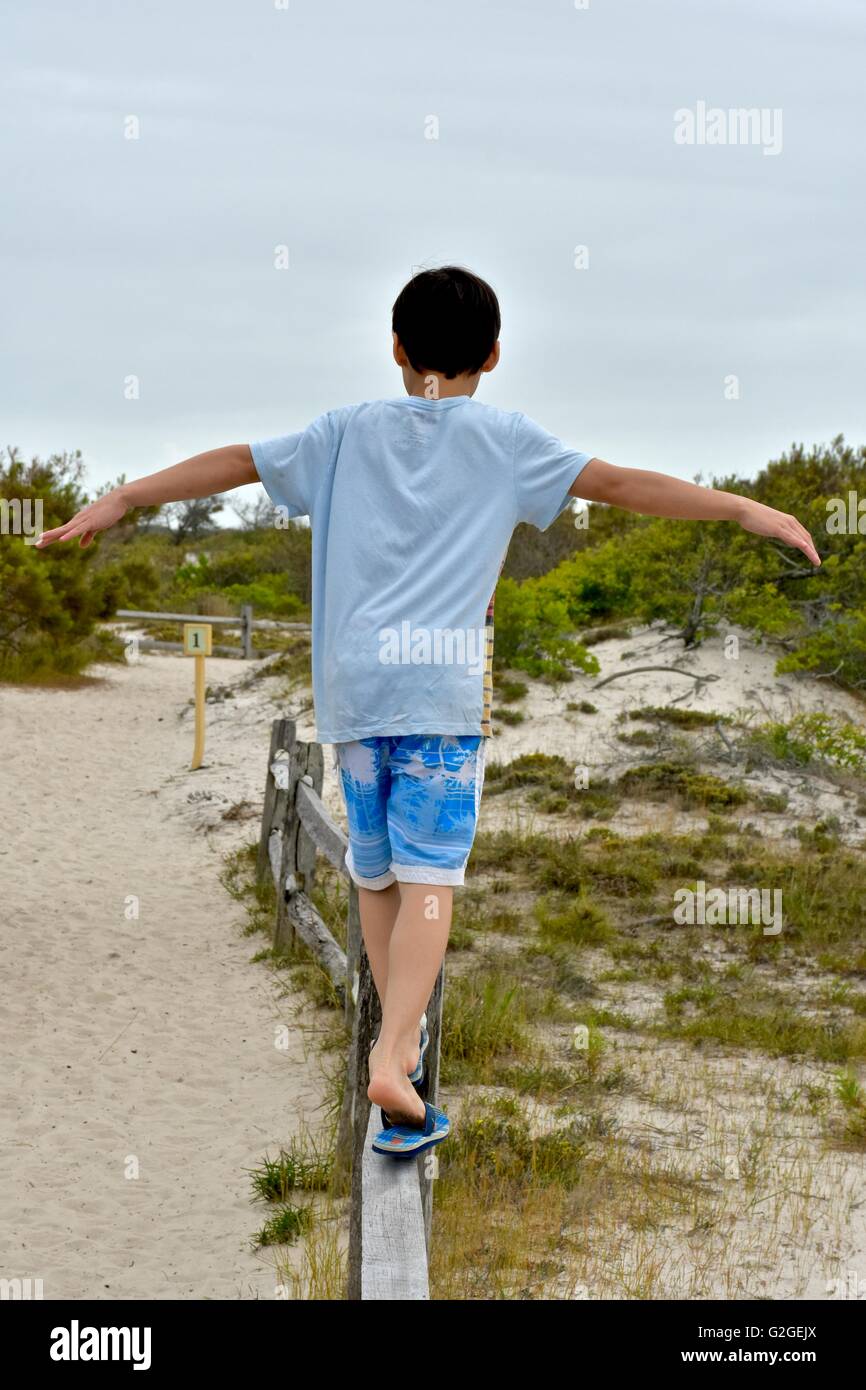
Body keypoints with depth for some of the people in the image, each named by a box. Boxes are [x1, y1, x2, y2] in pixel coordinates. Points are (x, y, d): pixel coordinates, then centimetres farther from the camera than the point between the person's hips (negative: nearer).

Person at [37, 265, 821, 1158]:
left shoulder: (349, 431, 13)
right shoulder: (504, 439, 6)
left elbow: (233, 463, 14)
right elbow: (616, 484, 1)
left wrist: (121, 500, 21)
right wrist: (743, 510, 3)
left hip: (352, 682, 3)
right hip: (443, 686, -3)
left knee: (375, 868, 17)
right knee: (429, 877, -6)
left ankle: (400, 1038, 31)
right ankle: (392, 1059, -21)